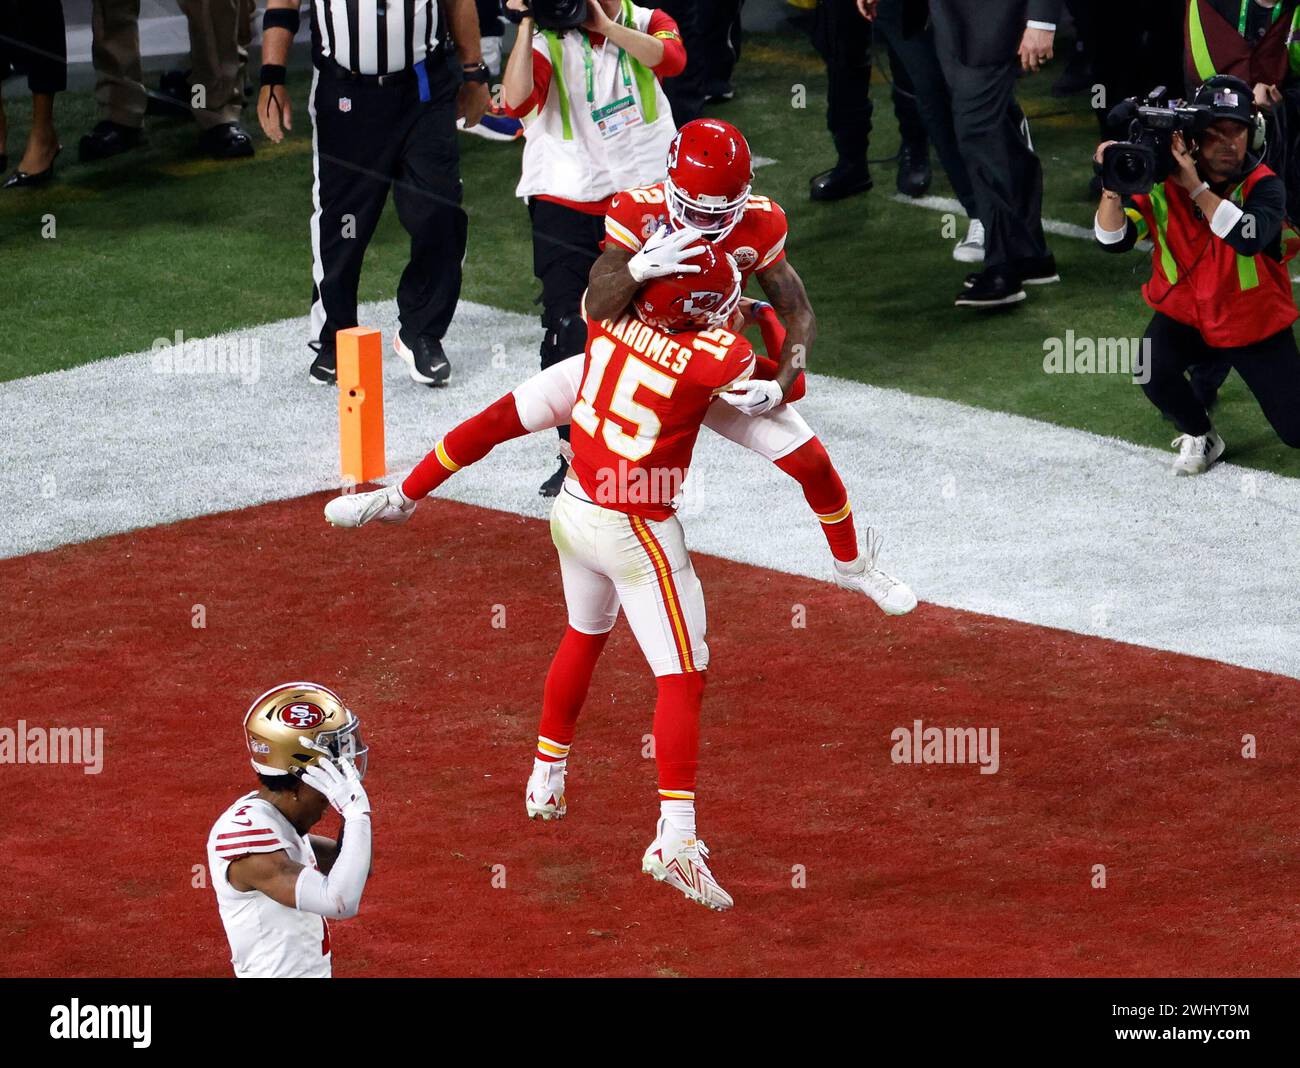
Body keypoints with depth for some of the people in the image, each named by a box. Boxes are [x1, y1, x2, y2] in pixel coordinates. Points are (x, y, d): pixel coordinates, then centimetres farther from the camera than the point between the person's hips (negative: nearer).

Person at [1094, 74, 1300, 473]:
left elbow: (1249, 238, -37)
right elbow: (1114, 240, -19)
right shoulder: (1162, 183, -11)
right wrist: (1112, 185, -36)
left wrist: (1196, 187, -40)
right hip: (1185, 317, 1)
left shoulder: (1263, 186, -17)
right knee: (1154, 372, -32)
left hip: (1255, 325, -1)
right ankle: (1198, 435, 2)